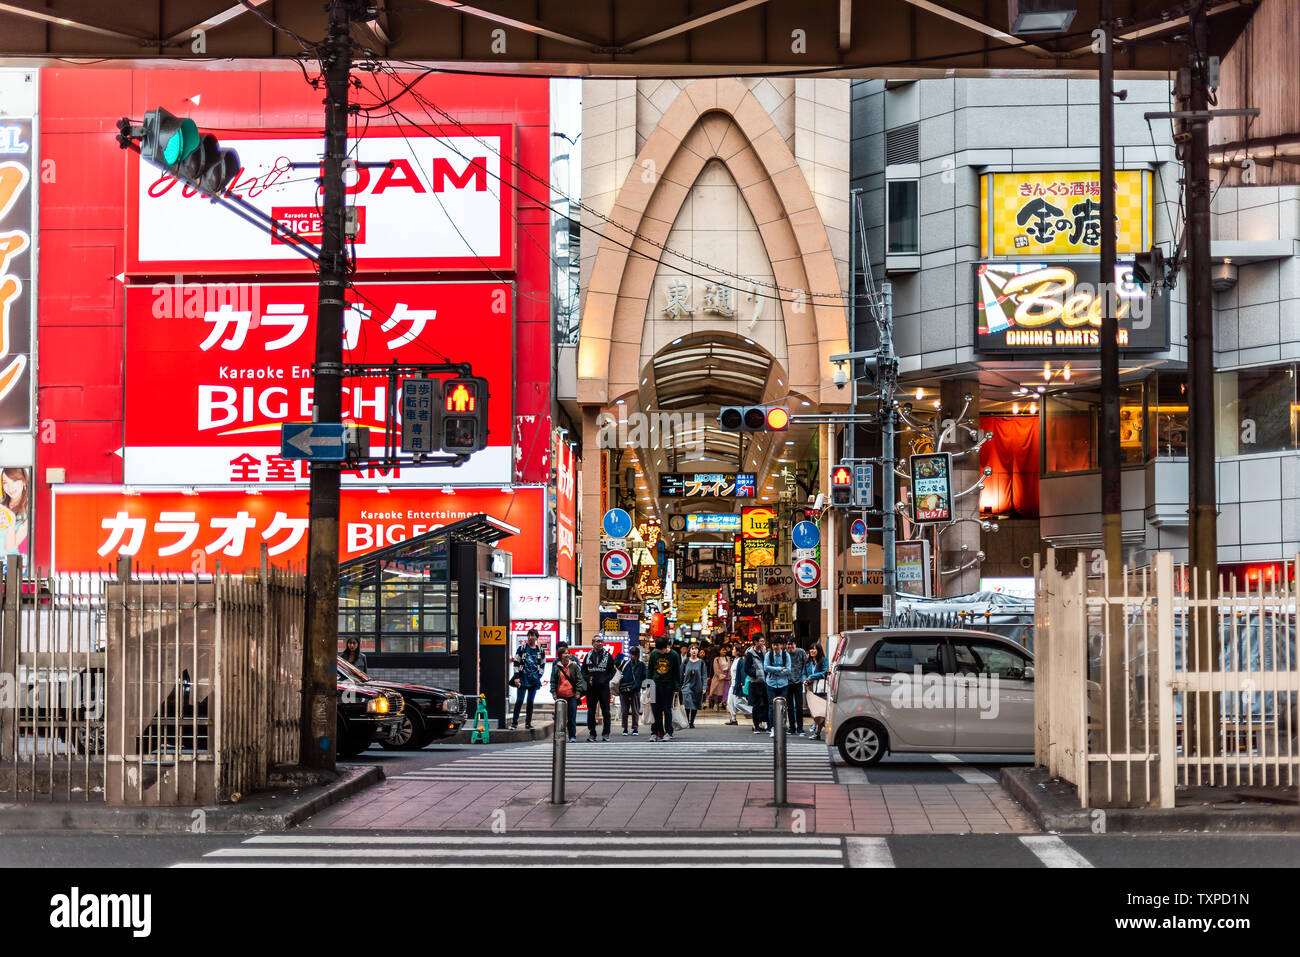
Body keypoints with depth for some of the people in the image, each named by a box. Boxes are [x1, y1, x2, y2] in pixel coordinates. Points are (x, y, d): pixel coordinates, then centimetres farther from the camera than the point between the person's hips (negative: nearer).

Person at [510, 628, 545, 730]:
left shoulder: (540, 650, 8)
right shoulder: (522, 648, 1)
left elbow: (542, 665, 14)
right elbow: (516, 662, 1)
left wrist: (539, 676, 4)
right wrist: (516, 677, -5)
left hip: (534, 680, 2)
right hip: (523, 679, -2)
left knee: (530, 702, 6)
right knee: (519, 701, -7)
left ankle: (528, 723, 12)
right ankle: (515, 722, -2)